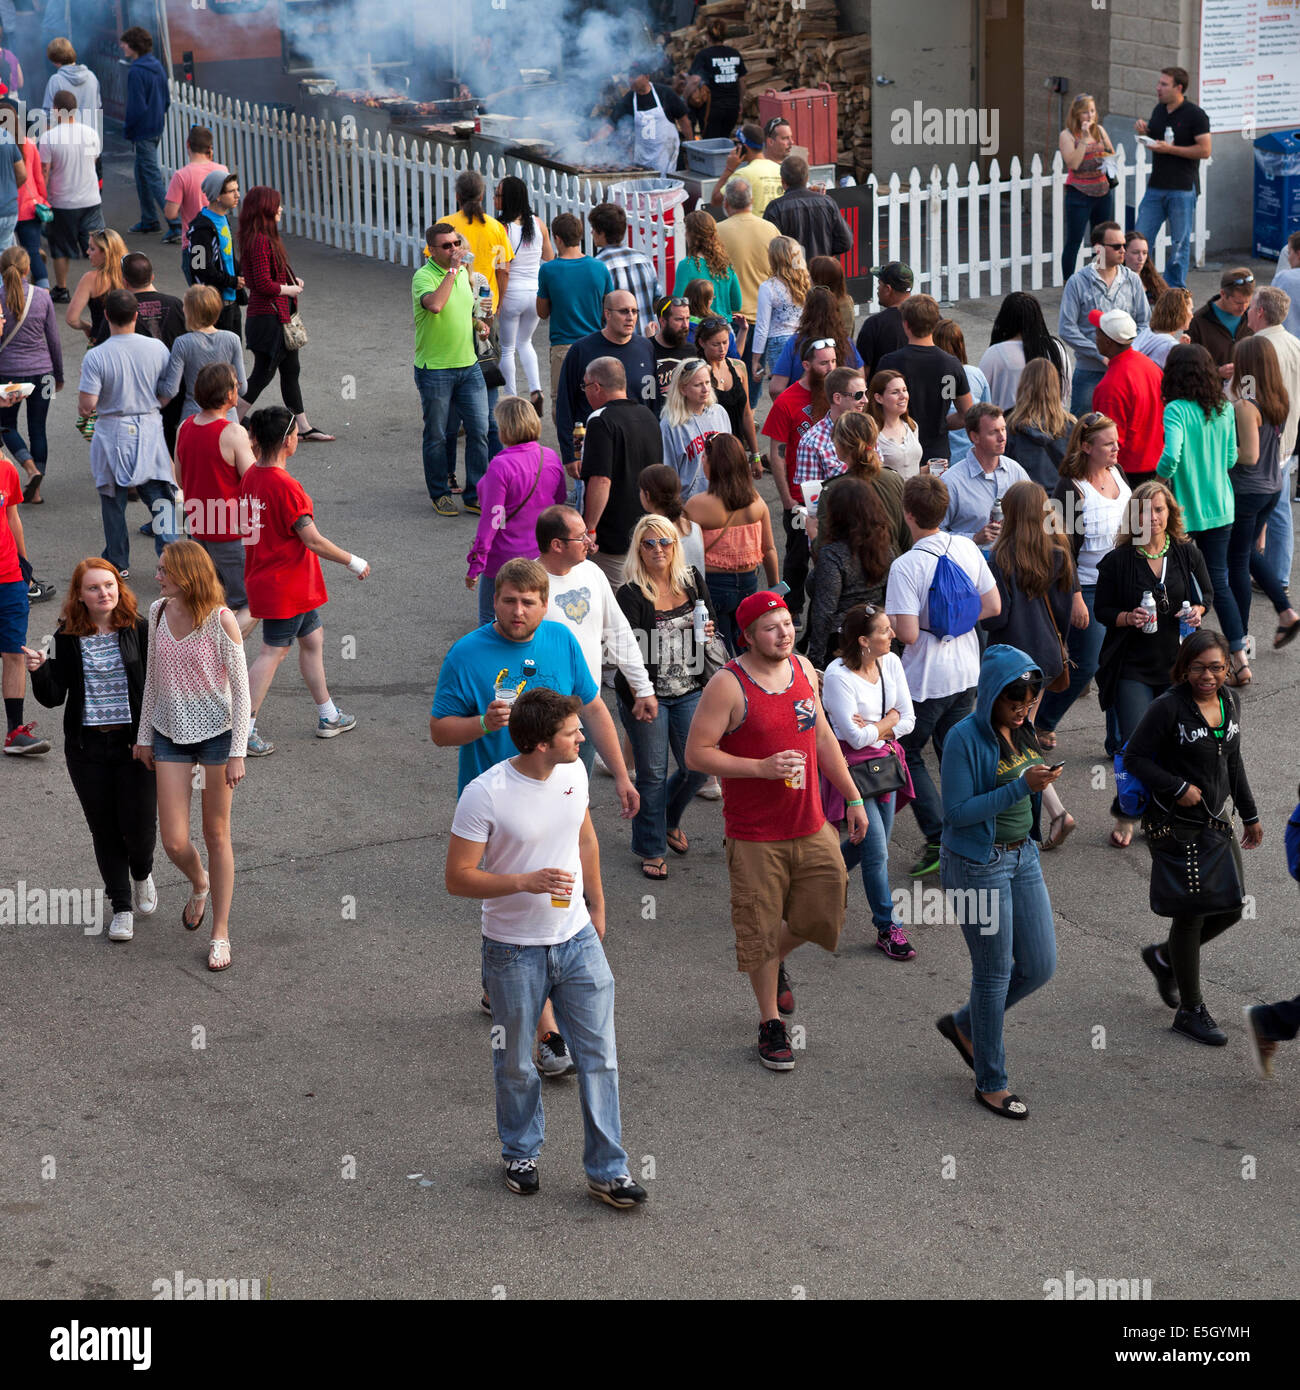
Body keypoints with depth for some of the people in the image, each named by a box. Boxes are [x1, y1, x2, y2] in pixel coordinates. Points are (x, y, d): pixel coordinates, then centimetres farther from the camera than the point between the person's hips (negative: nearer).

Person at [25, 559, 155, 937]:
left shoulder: (140, 629, -5)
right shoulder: (68, 637, -1)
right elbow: (54, 697, -1)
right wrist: (39, 671, -19)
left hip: (134, 744, -1)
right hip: (87, 747, 2)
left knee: (138, 826, -3)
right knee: (104, 829, 7)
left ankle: (142, 873, 32)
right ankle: (121, 908, 21)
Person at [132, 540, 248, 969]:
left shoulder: (220, 620, -14)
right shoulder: (158, 612, 0)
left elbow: (240, 688, -10)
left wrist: (238, 752, -12)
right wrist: (144, 736, 14)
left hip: (216, 733, -4)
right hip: (171, 735, 4)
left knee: (216, 836, 6)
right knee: (174, 841, -1)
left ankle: (220, 934, 17)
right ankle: (198, 884, 35)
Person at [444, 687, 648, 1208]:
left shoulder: (574, 772, -2)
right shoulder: (485, 794, -20)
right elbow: (458, 877, -17)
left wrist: (596, 906, 21)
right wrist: (526, 882, -27)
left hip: (578, 938, 4)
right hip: (514, 950, -4)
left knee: (599, 1055, 2)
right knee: (516, 1064, 12)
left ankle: (607, 1170, 11)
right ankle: (521, 1154, 35)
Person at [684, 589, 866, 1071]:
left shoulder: (803, 669, 4)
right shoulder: (728, 685, -15)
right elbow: (696, 753, -15)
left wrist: (852, 798, 16)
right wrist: (762, 768, -23)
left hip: (811, 827, 5)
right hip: (754, 835, -5)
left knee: (824, 915, 8)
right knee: (760, 931, 4)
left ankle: (774, 960, 39)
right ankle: (771, 1024, 21)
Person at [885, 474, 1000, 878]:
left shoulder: (906, 566, -22)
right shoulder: (967, 548, -2)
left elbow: (908, 633, -25)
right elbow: (992, 606, 4)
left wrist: (886, 621, -5)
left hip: (926, 678, -6)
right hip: (967, 672, 6)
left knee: (908, 754, 10)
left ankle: (939, 840, 0)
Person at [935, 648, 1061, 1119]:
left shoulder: (1021, 732, 5)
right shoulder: (965, 739, -18)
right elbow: (957, 811, -21)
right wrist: (1021, 785, -26)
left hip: (1022, 855, 8)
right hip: (978, 863, -8)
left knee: (1040, 966, 10)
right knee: (994, 973, 2)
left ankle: (964, 1025, 34)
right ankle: (990, 1084, 17)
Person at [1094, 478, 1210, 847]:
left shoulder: (1187, 554, 1)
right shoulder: (1117, 561, -5)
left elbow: (1206, 593, 15)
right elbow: (1102, 610, 2)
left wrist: (1198, 611, -7)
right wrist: (1127, 618, -17)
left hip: (1178, 664, 2)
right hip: (1132, 668, -2)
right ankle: (1125, 816, 13)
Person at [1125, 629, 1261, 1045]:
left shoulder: (1229, 702, 3)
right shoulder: (1169, 707, -18)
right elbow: (1135, 757, -15)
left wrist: (1250, 815, 19)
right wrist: (1178, 788, -23)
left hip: (1215, 820, 7)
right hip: (1174, 824, -7)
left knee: (1232, 906, 10)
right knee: (1191, 915, 0)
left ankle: (1164, 957, 34)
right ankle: (1190, 1011, 14)